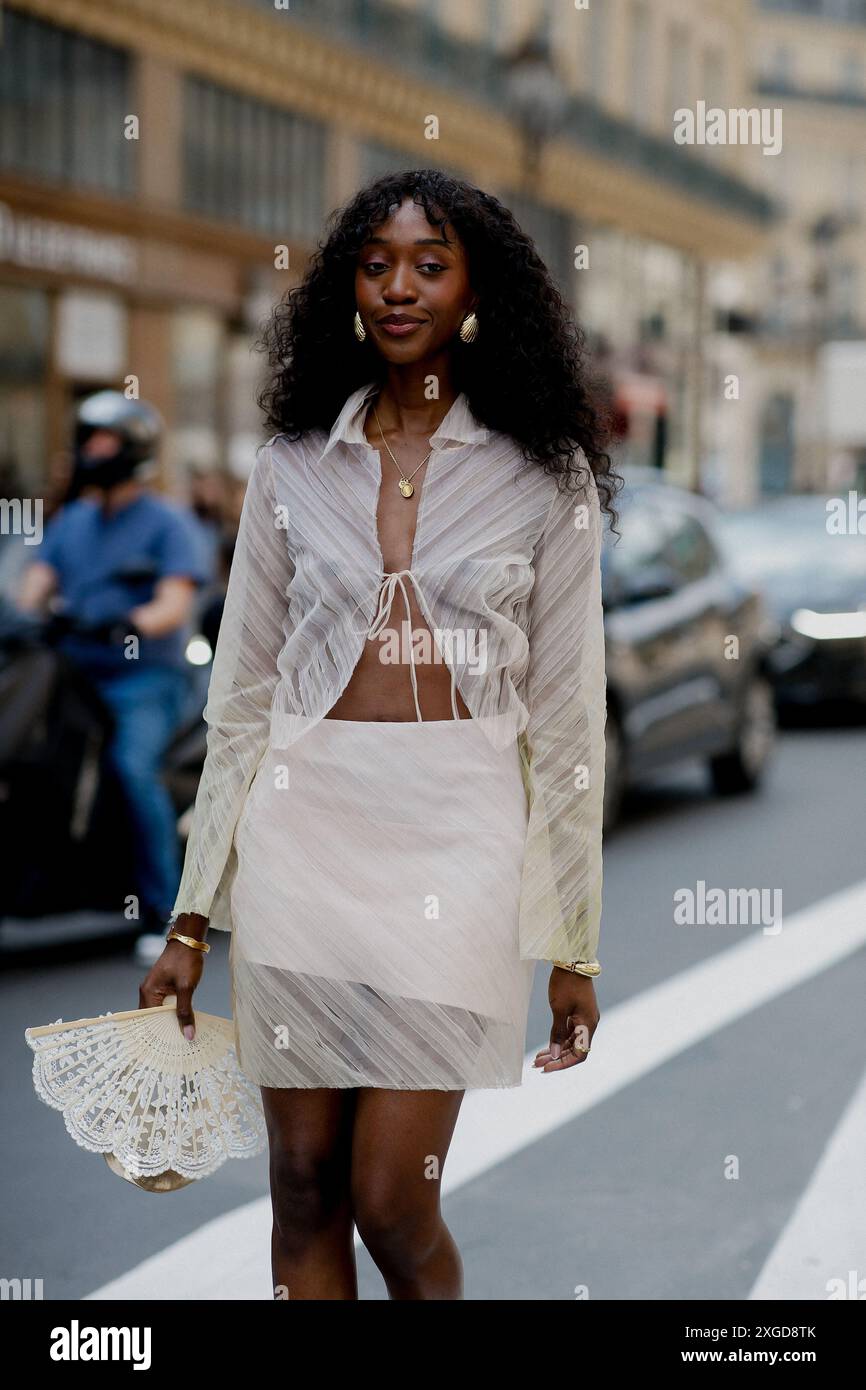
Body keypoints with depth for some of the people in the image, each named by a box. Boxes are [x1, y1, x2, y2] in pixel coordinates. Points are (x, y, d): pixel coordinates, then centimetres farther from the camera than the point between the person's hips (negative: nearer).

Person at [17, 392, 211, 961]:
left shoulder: (168, 523, 1)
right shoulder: (70, 521, 19)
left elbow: (175, 605, -12)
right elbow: (37, 584, 8)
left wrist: (127, 626, -32)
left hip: (146, 676, -6)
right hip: (74, 673, 6)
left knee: (134, 765, -29)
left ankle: (163, 913, -23)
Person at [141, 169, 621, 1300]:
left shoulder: (546, 477, 2)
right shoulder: (294, 466, 7)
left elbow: (567, 719, 3)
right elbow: (243, 697, 9)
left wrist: (574, 948, 1)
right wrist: (192, 920, 6)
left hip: (457, 837, -2)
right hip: (303, 826, 3)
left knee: (391, 1203, -5)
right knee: (304, 1186, 8)